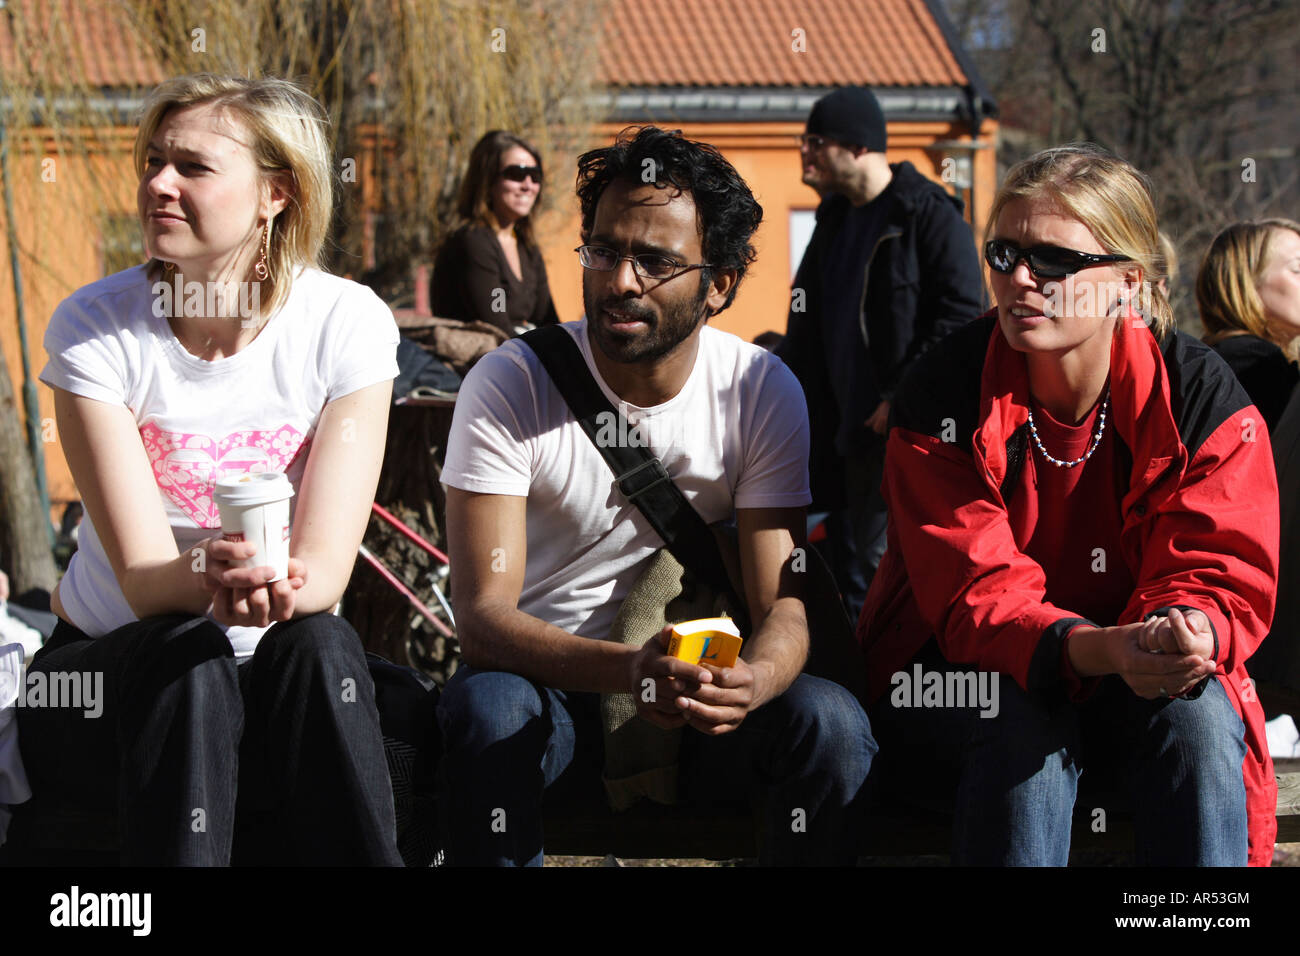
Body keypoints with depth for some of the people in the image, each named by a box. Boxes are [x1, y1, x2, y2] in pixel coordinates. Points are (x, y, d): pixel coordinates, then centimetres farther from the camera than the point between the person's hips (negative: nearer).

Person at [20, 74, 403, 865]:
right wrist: (209, 577, -44)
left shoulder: (347, 323, -10)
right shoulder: (96, 327, -12)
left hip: (284, 681, 1)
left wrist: (282, 586, -42)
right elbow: (142, 581, -19)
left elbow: (327, 565, -17)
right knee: (187, 653, -32)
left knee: (318, 644, -31)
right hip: (109, 675, -1)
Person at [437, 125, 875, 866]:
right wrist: (629, 670, -39)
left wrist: (749, 681, -36)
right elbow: (482, 615, -20)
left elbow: (784, 608, -9)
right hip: (547, 680, -2)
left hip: (695, 687, 2)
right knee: (485, 711, -35)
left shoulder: (763, 393, -5)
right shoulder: (508, 387, -13)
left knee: (829, 720, -27)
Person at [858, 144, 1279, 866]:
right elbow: (975, 596, -20)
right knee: (1025, 724, -34)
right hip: (965, 673, -1)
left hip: (1143, 679, 1)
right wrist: (1097, 649, -42)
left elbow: (1222, 575, -12)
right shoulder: (944, 393, -14)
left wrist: (1188, 635, -39)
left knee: (1198, 717, -31)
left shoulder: (1201, 393, -10)